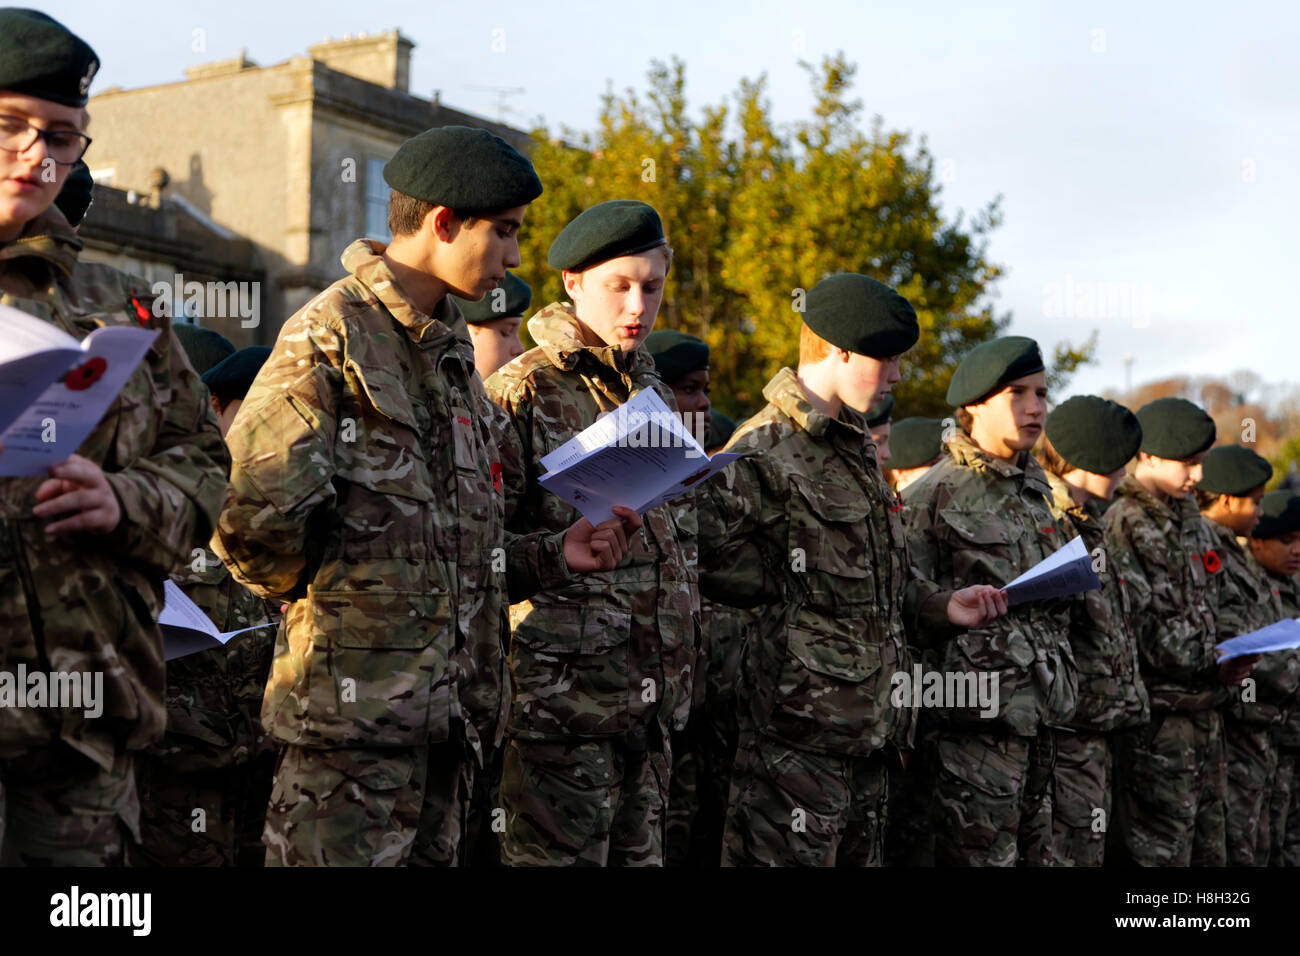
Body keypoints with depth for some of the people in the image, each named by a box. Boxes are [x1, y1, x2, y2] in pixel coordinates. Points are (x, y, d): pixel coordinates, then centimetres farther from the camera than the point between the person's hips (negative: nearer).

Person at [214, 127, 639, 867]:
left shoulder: (451, 353, 20)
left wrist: (555, 556, 11)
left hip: (451, 708, 9)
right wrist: (316, 591, -5)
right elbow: (251, 514, -21)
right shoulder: (332, 334, -10)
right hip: (358, 698, -9)